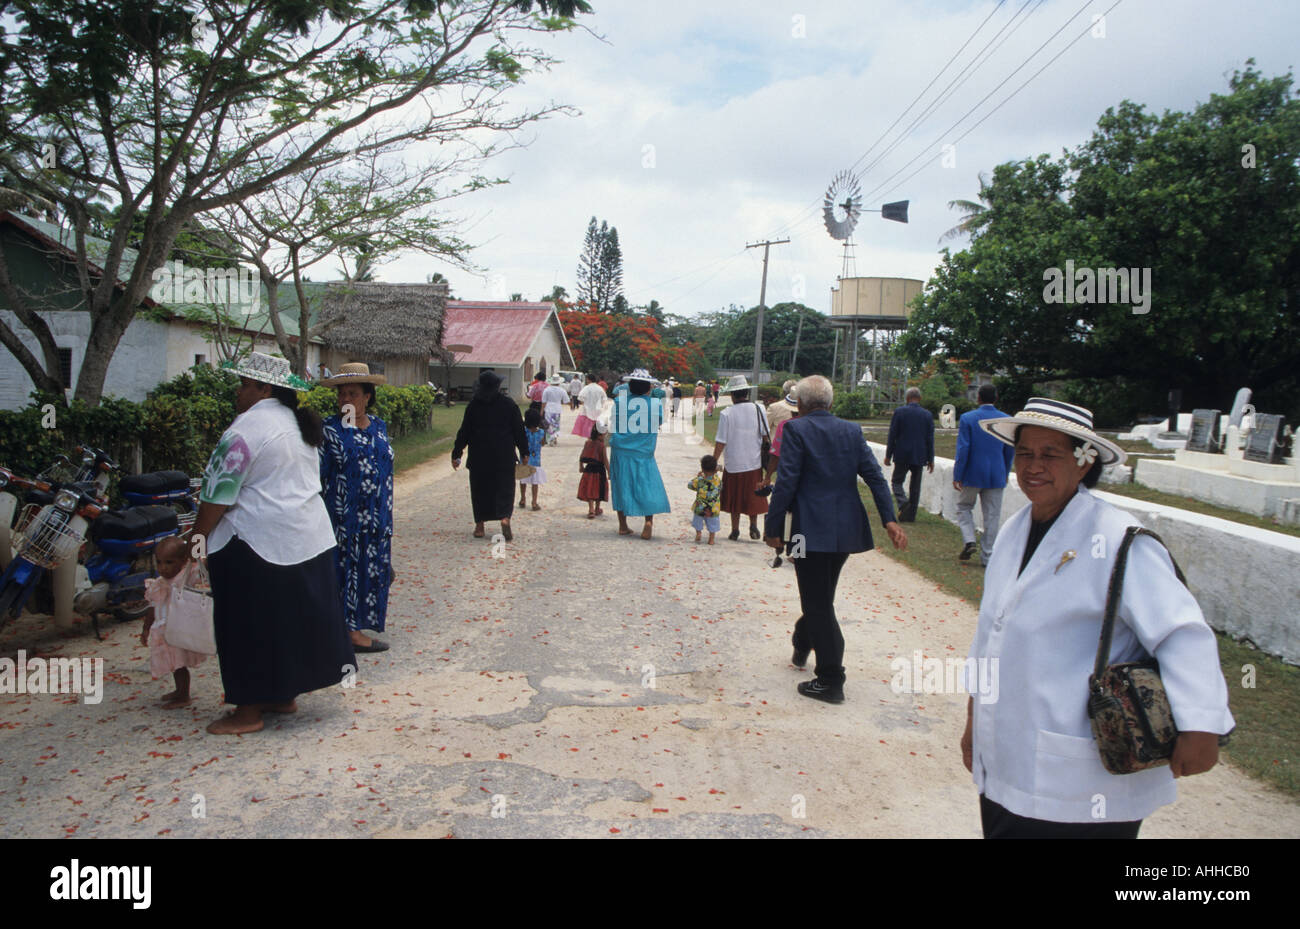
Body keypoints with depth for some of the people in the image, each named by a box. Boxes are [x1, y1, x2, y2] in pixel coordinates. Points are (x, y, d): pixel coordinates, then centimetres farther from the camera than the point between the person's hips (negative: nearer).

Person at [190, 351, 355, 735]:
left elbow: (218, 495, -14)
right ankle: (285, 693, 27)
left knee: (253, 624, 1)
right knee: (294, 616, 15)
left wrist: (196, 539, -4)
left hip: (259, 544, -9)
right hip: (310, 536, 9)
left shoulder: (248, 427, -15)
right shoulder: (297, 424, 13)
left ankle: (249, 710, 10)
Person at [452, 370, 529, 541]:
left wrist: (456, 454, 9)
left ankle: (479, 526, 14)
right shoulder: (509, 404, -2)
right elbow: (519, 430, 1)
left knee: (480, 489, 11)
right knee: (504, 488, 4)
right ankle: (505, 518, -18)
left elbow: (464, 432, 1)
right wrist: (524, 452, 9)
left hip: (479, 457, 1)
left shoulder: (473, 406, -1)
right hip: (504, 456, -1)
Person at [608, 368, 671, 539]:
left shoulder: (619, 401, -5)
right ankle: (649, 520, -11)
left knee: (621, 486, 11)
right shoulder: (656, 403, -5)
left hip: (621, 451, 1)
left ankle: (623, 525, 15)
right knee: (648, 486, 7)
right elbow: (659, 421, 9)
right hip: (644, 453, -1)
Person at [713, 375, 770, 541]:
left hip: (733, 463, -2)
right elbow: (765, 435, 3)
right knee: (753, 496, 19)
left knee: (735, 497, 12)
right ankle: (753, 526, 14)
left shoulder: (726, 413, -13)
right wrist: (763, 455, 16)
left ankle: (735, 530, 17)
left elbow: (720, 442, -11)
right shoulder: (758, 409, -4)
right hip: (754, 462, 2)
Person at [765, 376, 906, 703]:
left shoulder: (796, 429, -9)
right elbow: (875, 476, 2)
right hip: (847, 529, 7)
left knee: (819, 604, 1)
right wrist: (889, 519, 0)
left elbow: (786, 483, -14)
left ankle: (830, 681, 5)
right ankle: (801, 646, 45)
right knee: (822, 597, 23)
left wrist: (773, 528, -9)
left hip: (811, 530, -6)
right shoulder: (852, 430, 8)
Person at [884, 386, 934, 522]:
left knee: (897, 481, 10)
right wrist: (931, 459, 9)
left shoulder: (899, 412, -7)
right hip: (919, 457, 2)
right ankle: (910, 515, 12)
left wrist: (888, 455, 2)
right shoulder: (927, 415, 0)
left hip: (902, 455, -2)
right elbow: (930, 439, 2)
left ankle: (903, 502, -17)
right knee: (915, 486, 11)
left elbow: (892, 435, -5)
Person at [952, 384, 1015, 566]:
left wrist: (957, 476, -6)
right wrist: (1005, 473, 19)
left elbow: (962, 449, -11)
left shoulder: (967, 418, -9)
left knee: (964, 507, 18)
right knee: (992, 515, 8)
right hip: (996, 476, 2)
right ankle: (987, 556, 11)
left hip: (972, 474, -2)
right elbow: (1010, 451, 6)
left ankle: (968, 540, -2)